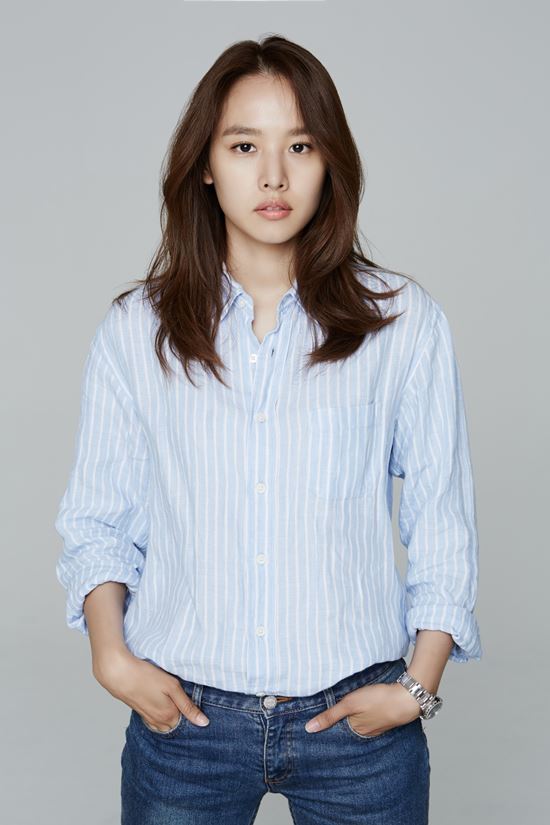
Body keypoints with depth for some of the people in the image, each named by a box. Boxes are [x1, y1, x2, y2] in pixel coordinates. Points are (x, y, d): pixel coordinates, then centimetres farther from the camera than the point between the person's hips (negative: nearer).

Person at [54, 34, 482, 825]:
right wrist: (112, 655, -8)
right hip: (183, 717, 1)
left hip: (357, 716, 0)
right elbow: (97, 519, 5)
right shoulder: (135, 330, 1)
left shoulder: (405, 322, -2)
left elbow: (443, 524, 0)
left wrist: (418, 686, -7)